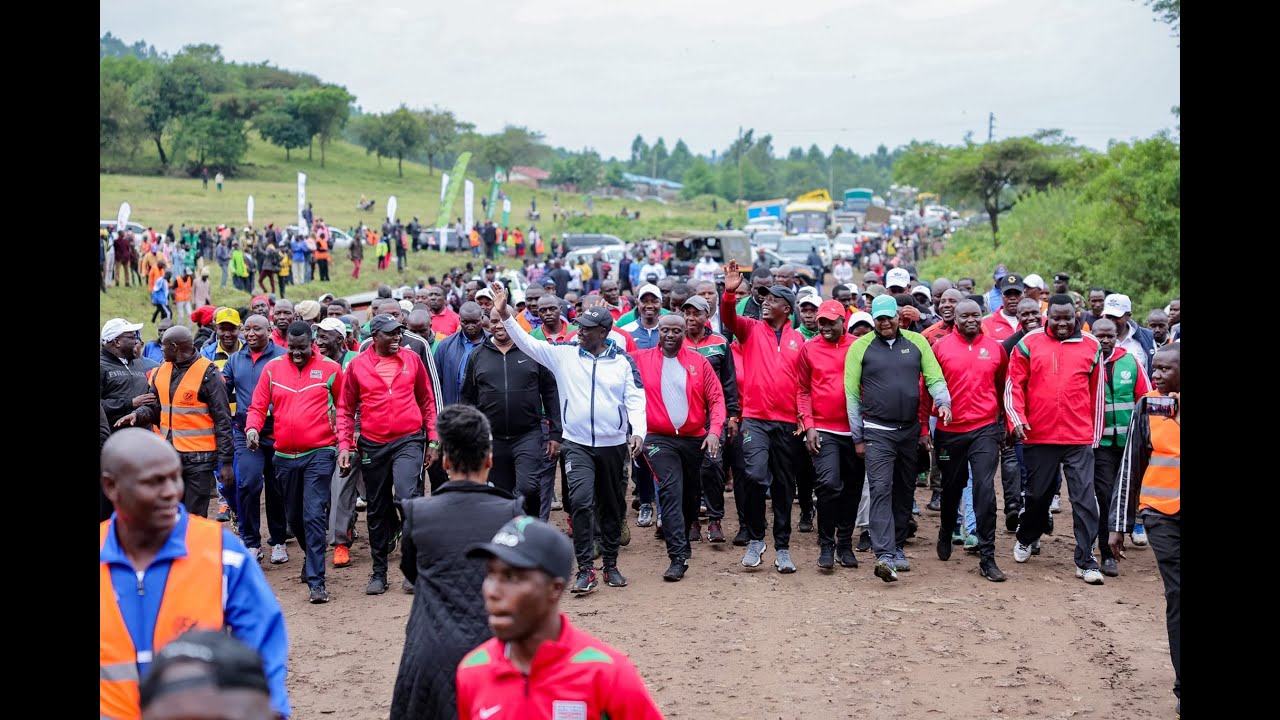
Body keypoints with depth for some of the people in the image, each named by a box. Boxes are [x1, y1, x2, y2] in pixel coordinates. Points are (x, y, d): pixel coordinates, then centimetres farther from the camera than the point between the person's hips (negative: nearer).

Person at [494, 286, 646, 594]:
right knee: (581, 501, -17)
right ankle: (585, 570, -12)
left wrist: (638, 432, -20)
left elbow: (635, 398, -5)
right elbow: (527, 342, -5)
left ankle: (610, 565, 27)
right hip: (577, 444, -1)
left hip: (613, 444, 1)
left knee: (612, 507, 12)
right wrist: (505, 315, -18)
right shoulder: (564, 354, 0)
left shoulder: (623, 361, -1)